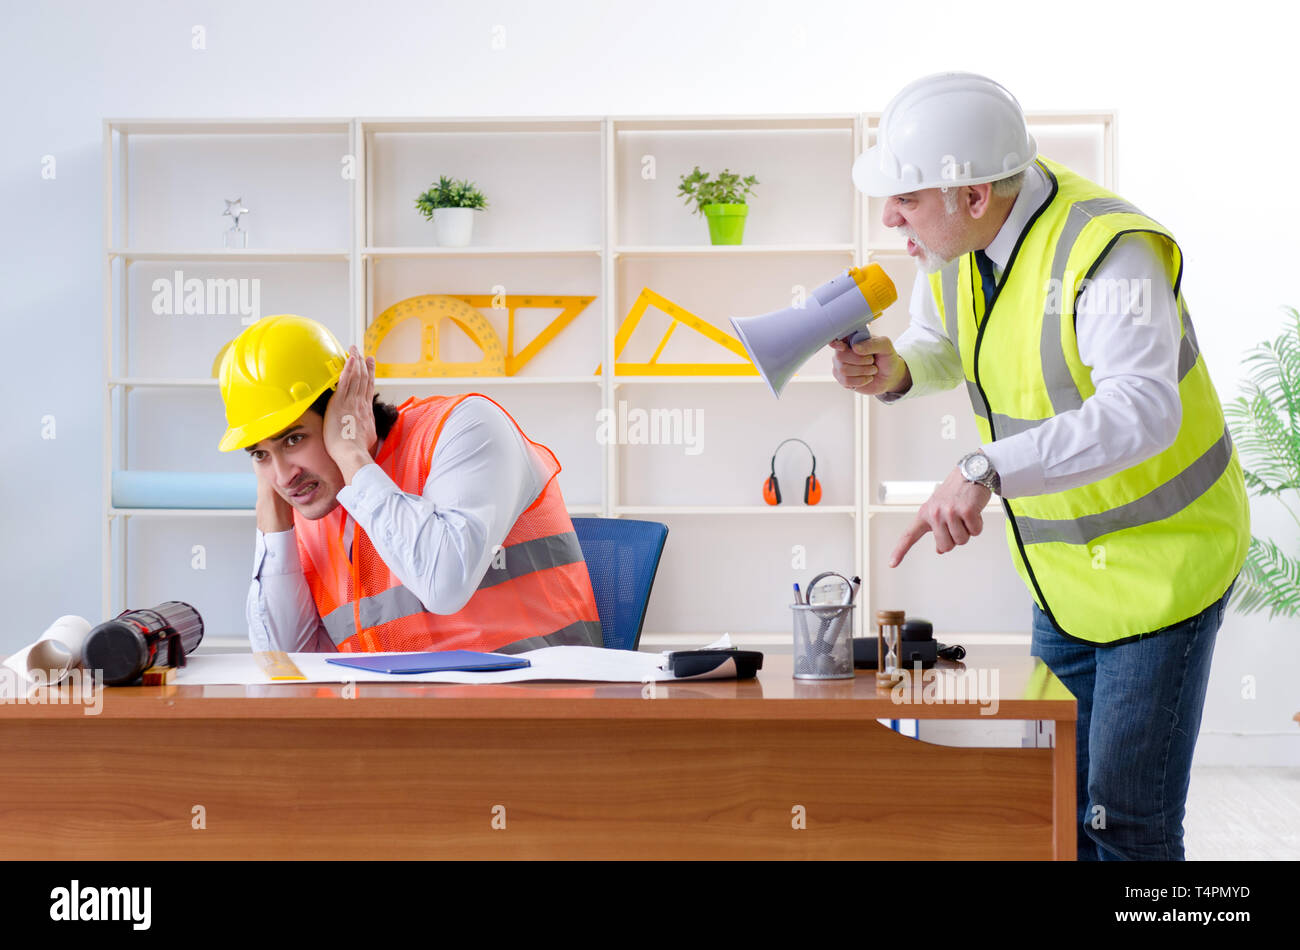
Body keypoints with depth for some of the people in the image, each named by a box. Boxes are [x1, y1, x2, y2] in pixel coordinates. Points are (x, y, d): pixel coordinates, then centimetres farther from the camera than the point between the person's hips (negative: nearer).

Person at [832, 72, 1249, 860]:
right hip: (1070, 565, 8)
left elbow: (1141, 412, -45)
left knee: (1127, 822, -3)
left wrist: (985, 471, -56)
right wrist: (892, 370, -12)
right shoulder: (958, 241, -6)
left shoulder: (1109, 251, -30)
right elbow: (943, 349, 13)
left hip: (1164, 558, -8)